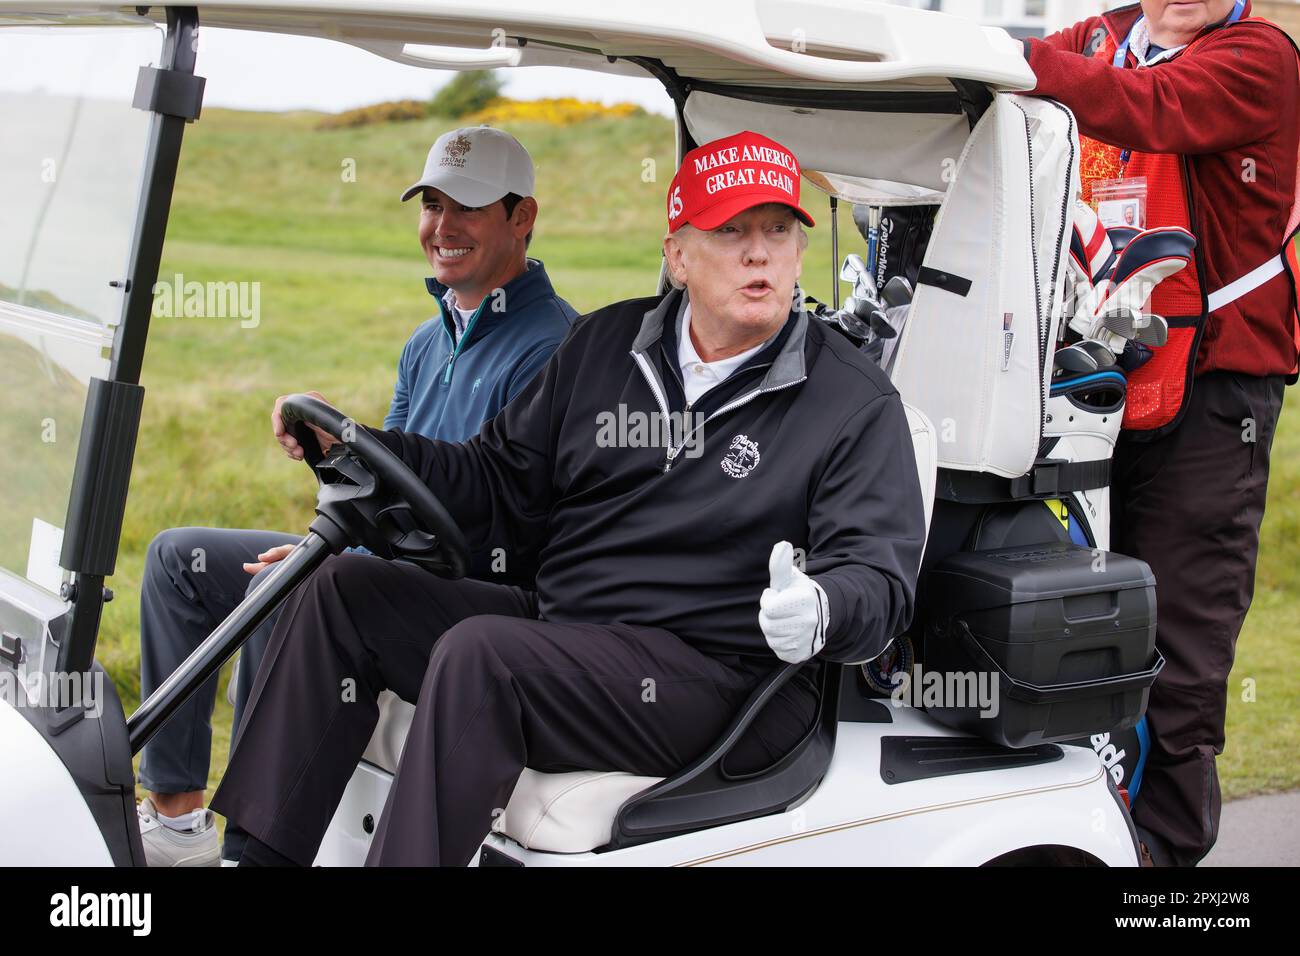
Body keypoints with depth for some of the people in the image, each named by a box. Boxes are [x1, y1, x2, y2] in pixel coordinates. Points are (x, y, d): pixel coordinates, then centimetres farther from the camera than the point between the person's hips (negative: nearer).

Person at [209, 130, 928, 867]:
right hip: (557, 628, 7)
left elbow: (880, 577, -11)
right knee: (346, 588, -1)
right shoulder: (606, 344, 13)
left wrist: (821, 612, -36)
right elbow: (506, 483, 17)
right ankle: (261, 852, -2)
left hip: (706, 674, -7)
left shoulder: (858, 403, -3)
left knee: (476, 653, -30)